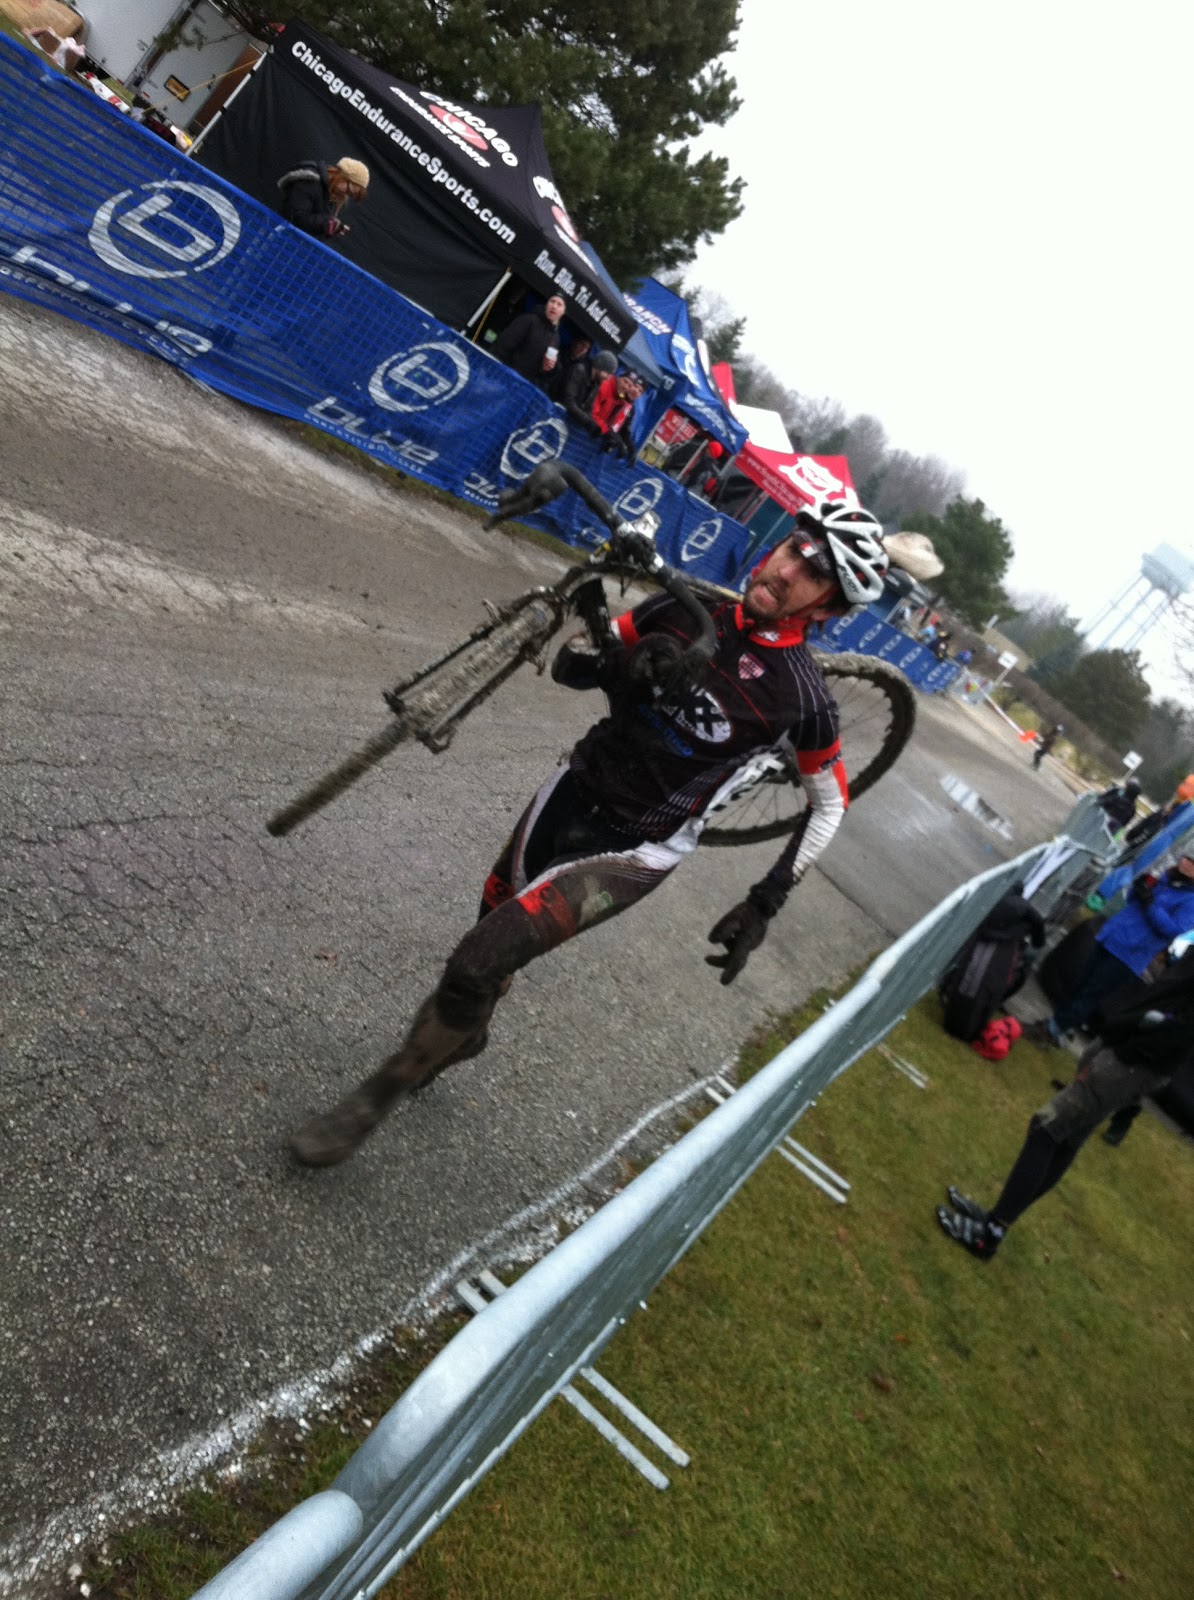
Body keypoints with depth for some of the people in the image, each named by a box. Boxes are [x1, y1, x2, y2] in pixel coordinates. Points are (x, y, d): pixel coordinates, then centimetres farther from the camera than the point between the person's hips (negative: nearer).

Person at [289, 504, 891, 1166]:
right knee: (495, 925, 22)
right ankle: (464, 1036, 56)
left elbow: (830, 803, -2)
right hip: (571, 792, 5)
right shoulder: (687, 606, -6)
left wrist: (764, 905, -7)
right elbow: (567, 662, 1)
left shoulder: (802, 696, -16)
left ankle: (373, 1099, 8)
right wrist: (618, 666, -22)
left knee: (480, 961, -16)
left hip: (632, 851, -5)